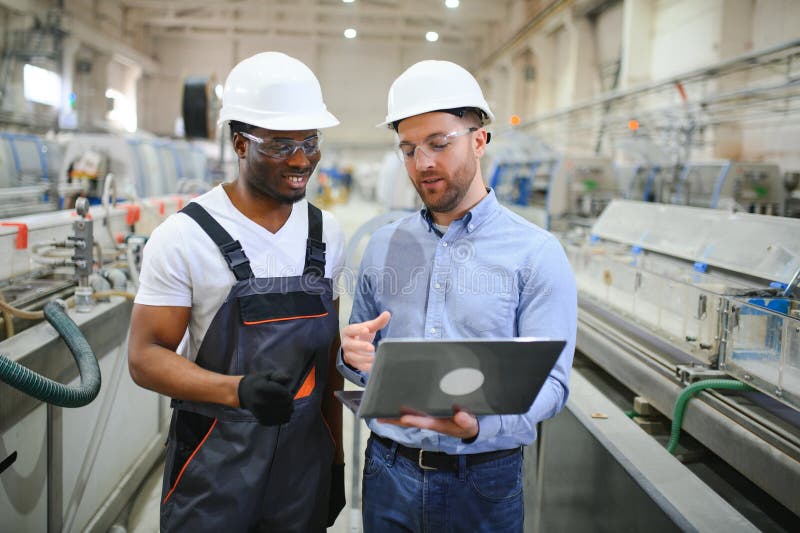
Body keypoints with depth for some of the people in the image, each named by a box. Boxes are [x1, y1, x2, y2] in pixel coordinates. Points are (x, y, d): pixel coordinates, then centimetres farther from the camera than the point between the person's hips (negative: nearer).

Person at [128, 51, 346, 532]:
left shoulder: (327, 233, 3)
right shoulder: (185, 236, -12)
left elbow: (328, 353, 9)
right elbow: (146, 357, -12)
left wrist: (336, 457, 11)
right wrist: (239, 390, -29)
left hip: (306, 456, 4)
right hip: (214, 461, -4)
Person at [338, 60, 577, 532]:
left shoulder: (537, 254, -8)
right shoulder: (383, 246, 5)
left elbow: (548, 380, -13)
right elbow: (362, 361, 11)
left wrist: (479, 424, -30)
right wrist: (354, 357, -12)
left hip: (484, 480, -3)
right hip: (389, 470, 3)